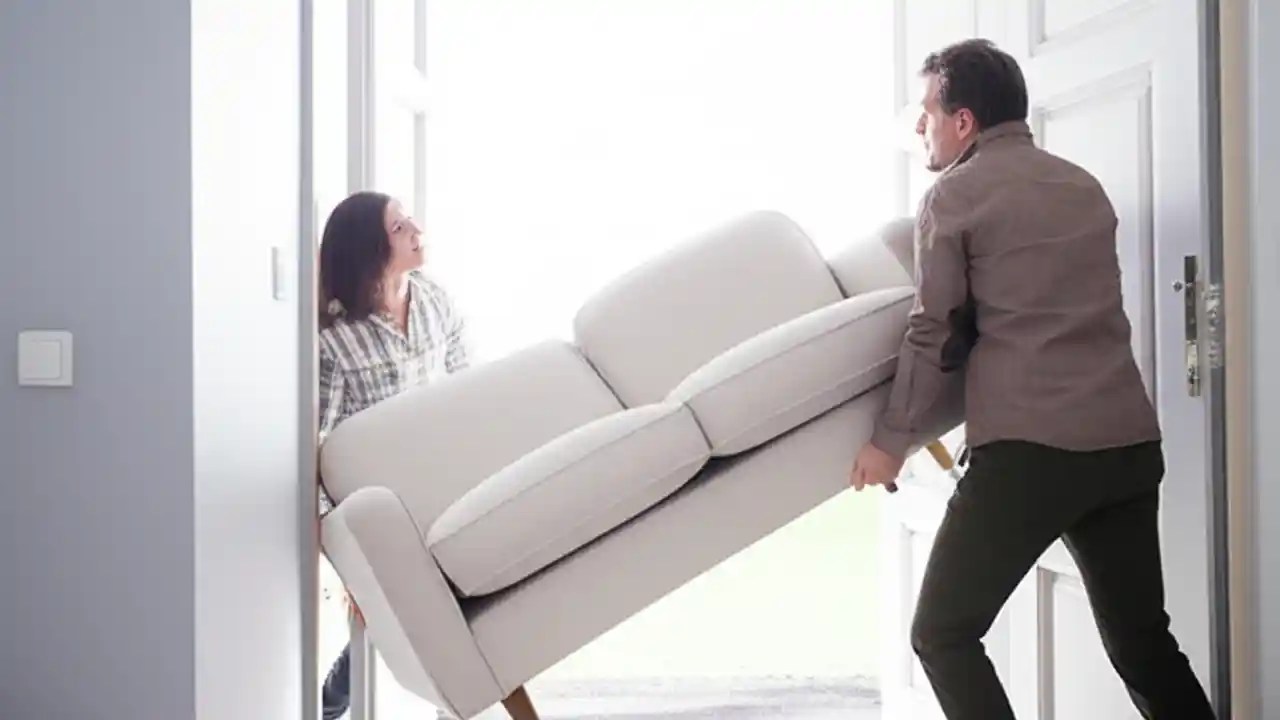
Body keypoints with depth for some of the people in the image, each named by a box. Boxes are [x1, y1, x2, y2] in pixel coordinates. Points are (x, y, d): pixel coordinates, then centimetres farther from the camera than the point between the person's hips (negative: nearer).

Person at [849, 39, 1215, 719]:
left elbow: (935, 333, -1)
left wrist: (890, 440, 8)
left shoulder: (954, 194, 1)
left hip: (1027, 449, -6)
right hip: (1130, 441, 6)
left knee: (943, 634, 7)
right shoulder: (1083, 185, 19)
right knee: (1142, 641, 16)